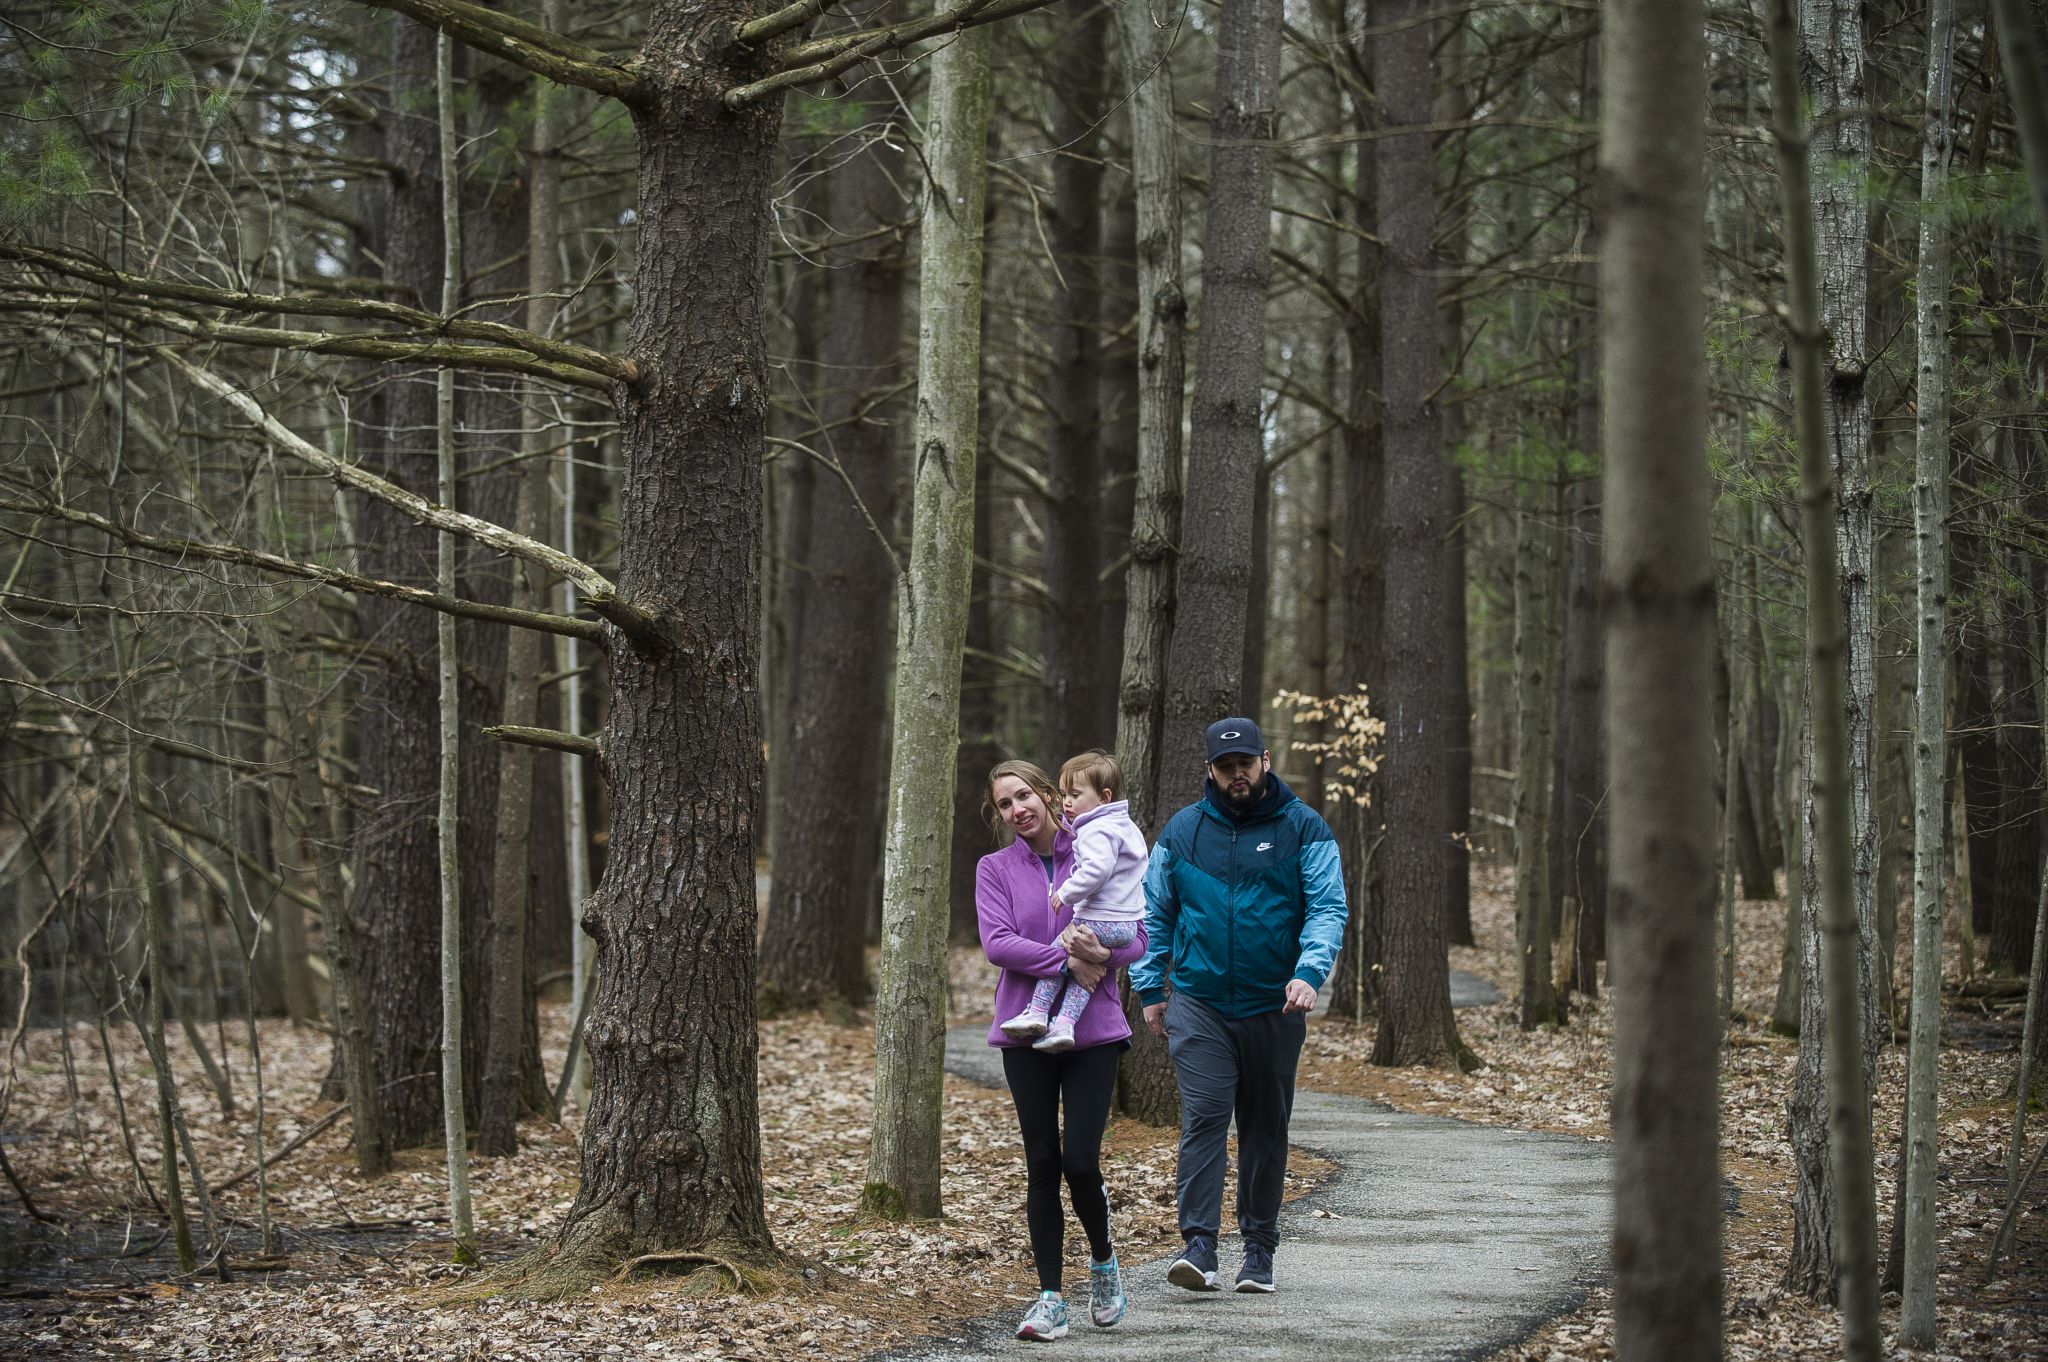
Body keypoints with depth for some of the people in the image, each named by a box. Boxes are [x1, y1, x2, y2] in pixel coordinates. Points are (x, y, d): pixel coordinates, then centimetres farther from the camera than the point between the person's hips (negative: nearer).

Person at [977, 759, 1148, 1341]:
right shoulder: (995, 870, 5)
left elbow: (1138, 938, 2)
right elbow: (997, 942, -10)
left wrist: (1104, 953, -19)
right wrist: (1068, 960, -18)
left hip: (1093, 1031, -1)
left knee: (1080, 1159, -9)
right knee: (1042, 1165, 2)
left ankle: (1103, 1260, 19)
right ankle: (1050, 1298, 7)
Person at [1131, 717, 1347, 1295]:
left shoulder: (1304, 828, 0)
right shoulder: (1183, 830, 6)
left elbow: (1328, 908, -6)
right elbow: (1154, 914, 12)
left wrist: (1309, 972, -21)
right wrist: (1150, 989, 6)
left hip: (1273, 1008, 0)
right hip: (1198, 1004, 0)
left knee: (1266, 1129, 7)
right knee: (1203, 1118, -12)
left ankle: (1259, 1248, 16)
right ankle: (1199, 1244, -16)